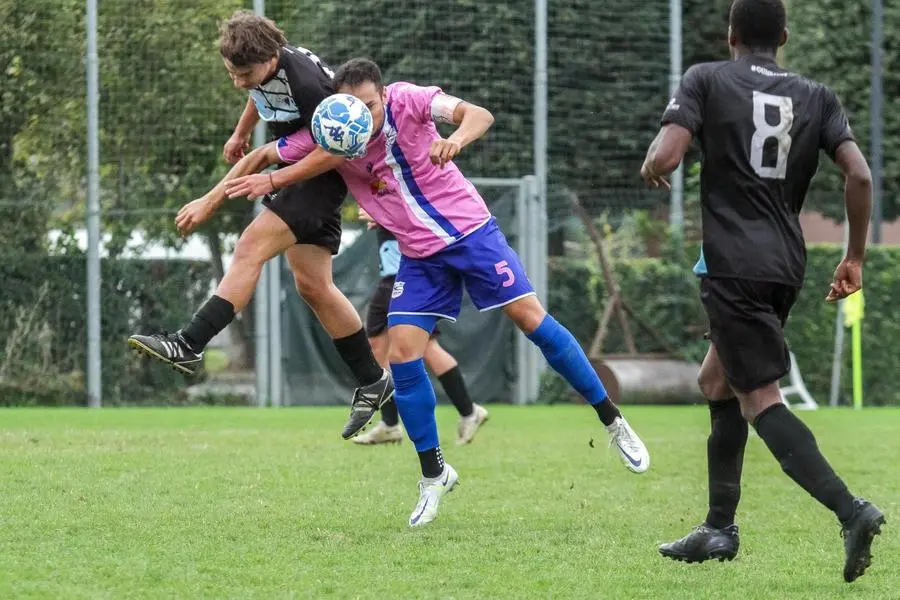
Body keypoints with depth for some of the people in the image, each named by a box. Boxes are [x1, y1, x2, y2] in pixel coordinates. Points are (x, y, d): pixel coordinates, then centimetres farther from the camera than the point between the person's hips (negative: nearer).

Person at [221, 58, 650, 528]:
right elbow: (259, 160, 1)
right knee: (401, 353, -9)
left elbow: (478, 114, -31)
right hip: (419, 257, 3)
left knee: (530, 317, -10)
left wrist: (457, 138, -51)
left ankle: (613, 422, 5)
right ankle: (433, 475, 7)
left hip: (470, 229, -3)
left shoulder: (407, 100, -18)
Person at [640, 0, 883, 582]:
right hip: (788, 265, 6)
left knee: (760, 398, -9)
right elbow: (859, 174, 0)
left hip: (735, 264, -6)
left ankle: (850, 509, -27)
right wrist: (855, 259, 9)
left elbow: (664, 158, -13)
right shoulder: (816, 96, 11)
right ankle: (720, 528, 22)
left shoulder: (707, 80, 0)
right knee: (717, 381, 22)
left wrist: (650, 168, 12)